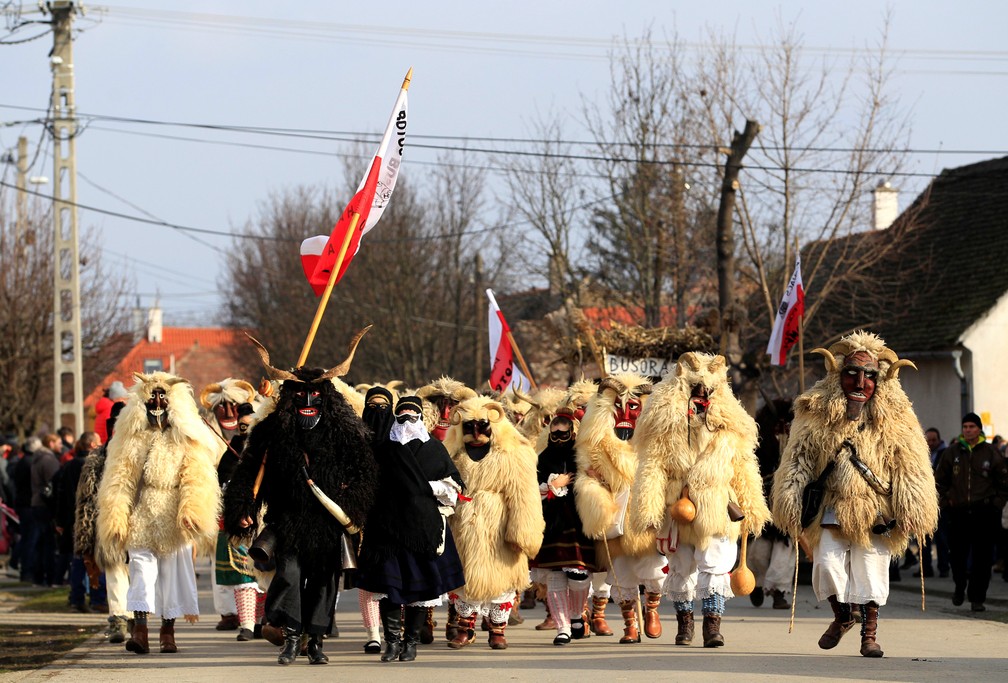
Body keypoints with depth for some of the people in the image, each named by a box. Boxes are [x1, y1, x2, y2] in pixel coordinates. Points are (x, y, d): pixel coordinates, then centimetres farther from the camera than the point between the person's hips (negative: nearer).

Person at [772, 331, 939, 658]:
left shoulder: (896, 419, 3)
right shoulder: (817, 413, 4)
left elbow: (911, 468, 3)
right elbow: (798, 460, 6)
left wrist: (911, 510, -5)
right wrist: (790, 504, 1)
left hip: (875, 509, 0)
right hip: (832, 508, 0)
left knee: (871, 570, 1)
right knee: (827, 564, -7)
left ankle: (869, 632, 17)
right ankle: (841, 616, 21)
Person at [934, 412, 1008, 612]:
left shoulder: (991, 453, 3)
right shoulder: (952, 452, 6)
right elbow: (939, 481, 15)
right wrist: (945, 503, 5)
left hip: (984, 513, -1)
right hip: (959, 512, 1)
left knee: (982, 558, -3)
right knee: (957, 554, 3)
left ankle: (977, 598, 3)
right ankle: (960, 586, 30)